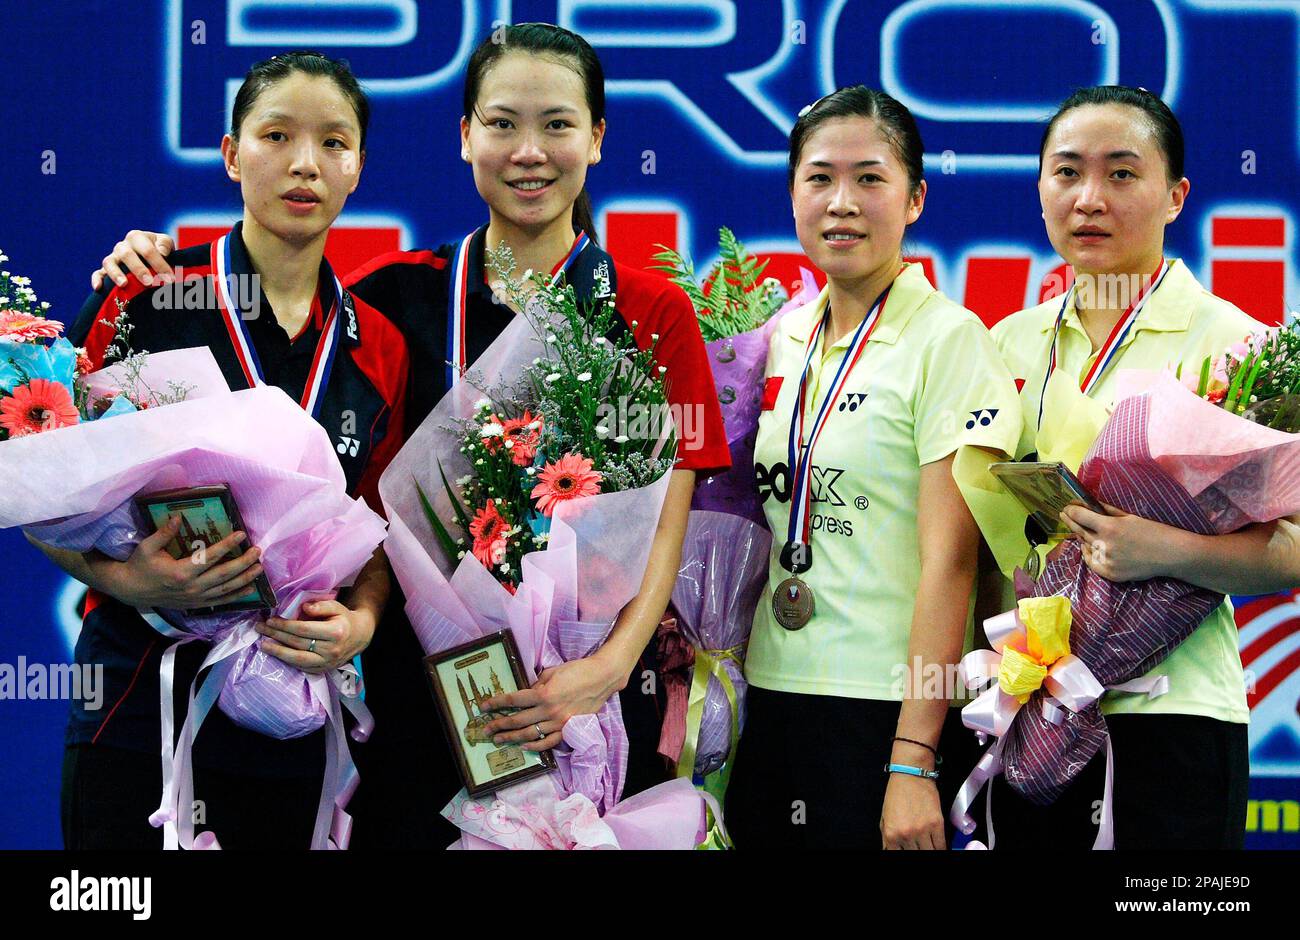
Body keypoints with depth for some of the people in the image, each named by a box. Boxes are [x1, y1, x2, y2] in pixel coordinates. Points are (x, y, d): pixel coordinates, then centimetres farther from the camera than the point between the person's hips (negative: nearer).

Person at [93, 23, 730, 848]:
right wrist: (152, 279, -7)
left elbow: (664, 525, -4)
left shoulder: (654, 314, 1)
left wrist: (609, 668, -20)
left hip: (585, 699, -1)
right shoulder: (399, 294, 4)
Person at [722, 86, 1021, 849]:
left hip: (886, 710, -6)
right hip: (775, 699, 6)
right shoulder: (784, 339, 10)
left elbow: (949, 562, -14)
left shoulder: (948, 339, -8)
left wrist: (913, 764, -18)